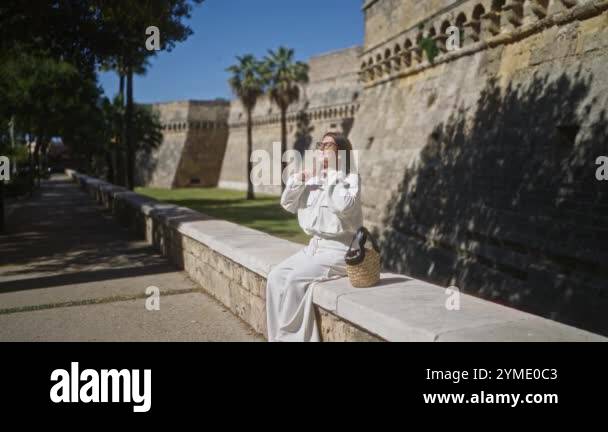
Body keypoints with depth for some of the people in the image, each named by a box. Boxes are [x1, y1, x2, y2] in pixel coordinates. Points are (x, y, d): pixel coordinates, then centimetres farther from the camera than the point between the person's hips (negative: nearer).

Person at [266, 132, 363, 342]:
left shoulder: (351, 178, -7)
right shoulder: (313, 179, 13)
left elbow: (344, 207, -26)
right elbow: (287, 204, 11)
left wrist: (332, 174, -17)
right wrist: (300, 177, -2)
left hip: (339, 250, -7)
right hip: (314, 246, 7)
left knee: (296, 279, -24)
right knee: (275, 277, -10)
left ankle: (290, 335, -8)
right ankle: (278, 336, -4)